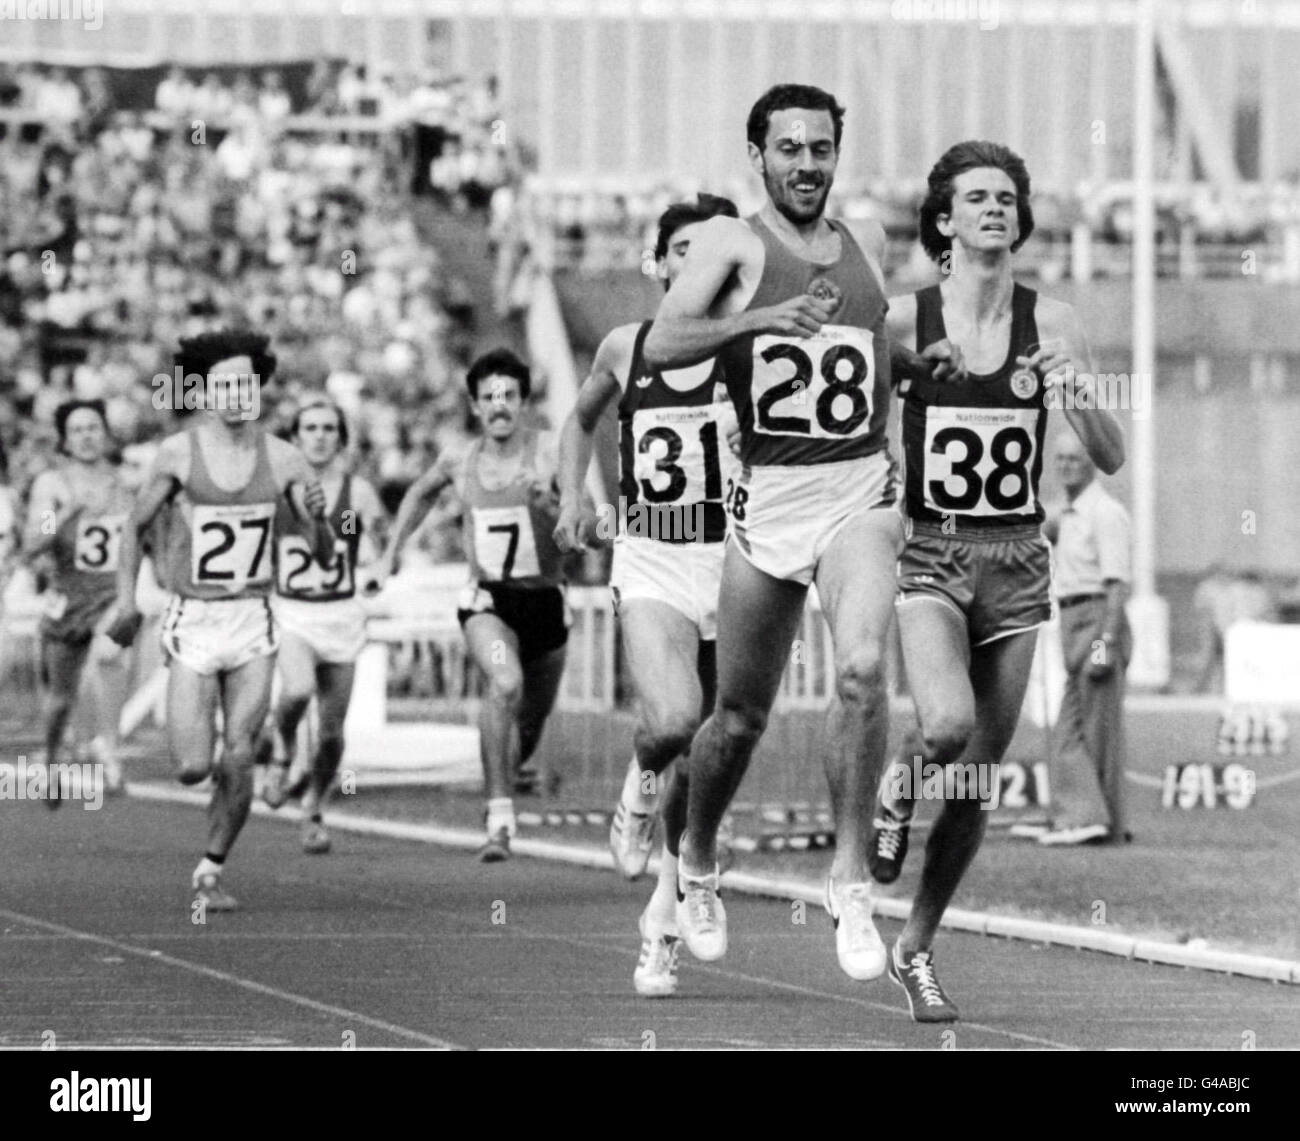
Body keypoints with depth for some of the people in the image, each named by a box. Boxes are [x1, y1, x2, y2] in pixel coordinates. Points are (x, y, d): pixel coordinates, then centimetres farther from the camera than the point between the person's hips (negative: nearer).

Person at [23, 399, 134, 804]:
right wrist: (69, 511, -29)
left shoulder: (122, 483, 3)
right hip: (68, 597, 0)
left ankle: (107, 745, -28)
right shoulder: (51, 483, -6)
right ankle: (51, 759, 42)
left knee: (108, 651, -35)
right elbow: (31, 548, -17)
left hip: (116, 593, 0)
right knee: (61, 698, 12)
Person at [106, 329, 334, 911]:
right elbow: (136, 525, 6)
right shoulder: (179, 453, -7)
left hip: (253, 622, 2)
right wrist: (125, 598, -3)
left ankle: (211, 872, 14)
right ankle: (202, 752, 28)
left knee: (238, 762, -5)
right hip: (193, 622, -2)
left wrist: (318, 519, -19)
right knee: (193, 767, -9)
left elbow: (325, 554, 2)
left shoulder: (283, 459, -2)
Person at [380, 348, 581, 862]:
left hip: (544, 600, 1)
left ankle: (513, 768, 54)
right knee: (505, 684, -30)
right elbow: (420, 493, 24)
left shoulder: (552, 453, -9)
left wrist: (549, 505, -30)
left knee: (534, 711, 17)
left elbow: (587, 530, -14)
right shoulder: (458, 462, 0)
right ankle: (499, 817, -30)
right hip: (487, 599, -1)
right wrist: (393, 548, 18)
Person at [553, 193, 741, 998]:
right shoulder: (626, 349, 5)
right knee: (671, 722, -25)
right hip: (651, 562, 0)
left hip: (733, 559, 0)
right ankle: (641, 784, 11)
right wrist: (572, 499, 12)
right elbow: (582, 421, 23)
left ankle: (668, 916, 23)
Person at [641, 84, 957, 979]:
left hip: (860, 490, 2)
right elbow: (661, 345, -18)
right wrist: (762, 319, -29)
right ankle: (697, 863, 36)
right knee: (741, 715, 9)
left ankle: (851, 880, -14)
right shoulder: (734, 242, -2)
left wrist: (919, 364, 17)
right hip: (767, 494, -2)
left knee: (863, 670, -24)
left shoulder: (867, 242, 12)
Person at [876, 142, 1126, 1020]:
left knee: (980, 773, 5)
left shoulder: (1051, 323, 1)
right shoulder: (903, 319, -4)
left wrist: (1080, 396, -18)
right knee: (948, 725, -29)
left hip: (1016, 559, 3)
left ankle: (917, 947, 21)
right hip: (929, 552, -3)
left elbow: (1111, 458, 0)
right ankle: (900, 791, 7)